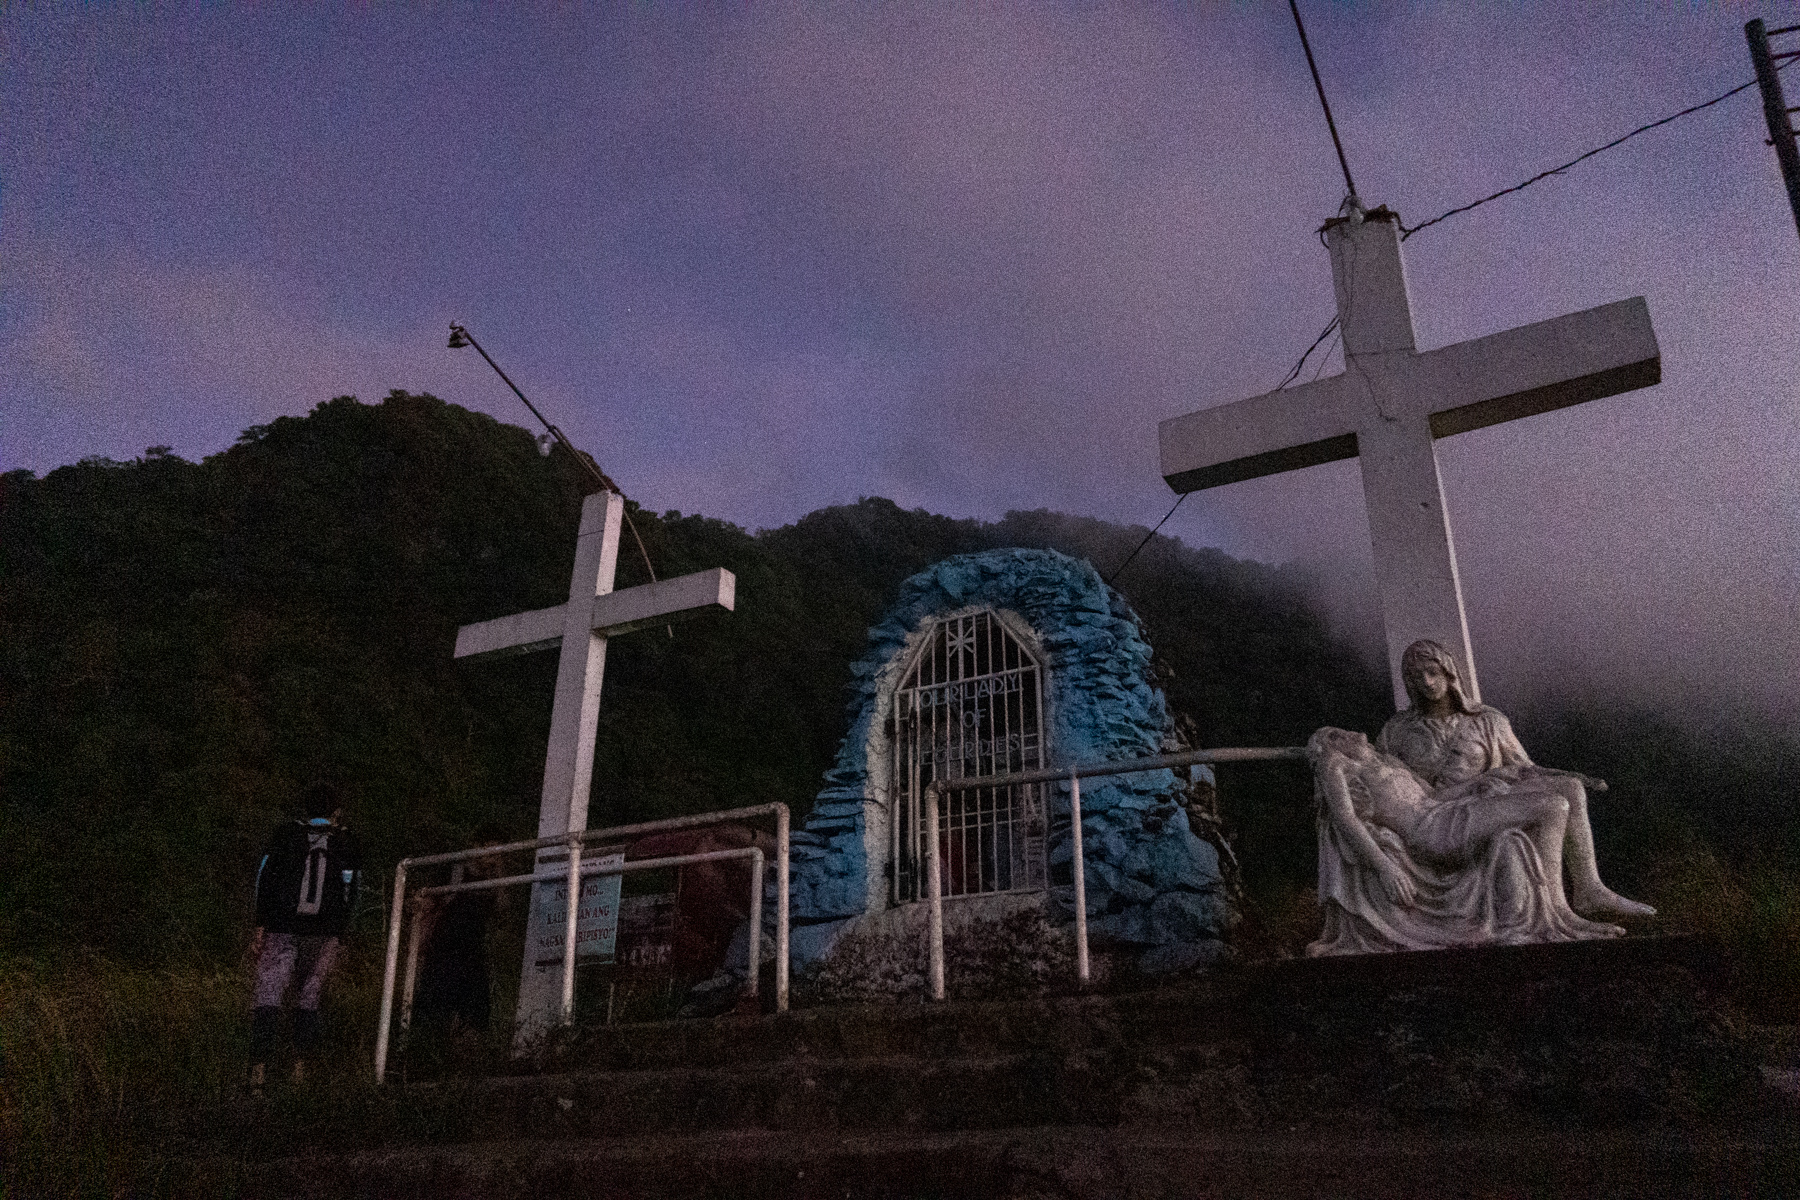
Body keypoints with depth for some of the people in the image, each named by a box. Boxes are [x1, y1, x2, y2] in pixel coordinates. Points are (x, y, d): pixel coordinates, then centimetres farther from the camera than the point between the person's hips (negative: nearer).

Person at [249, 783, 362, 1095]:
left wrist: (260, 927, 4)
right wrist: (339, 935, 8)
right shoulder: (346, 841, 7)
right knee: (310, 994, 13)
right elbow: (349, 892, 3)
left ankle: (259, 1068, -11)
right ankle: (300, 1062, 8)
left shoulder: (285, 833, 8)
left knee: (267, 995, -1)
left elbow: (265, 879, 3)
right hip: (323, 932, 0)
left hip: (282, 928, 0)